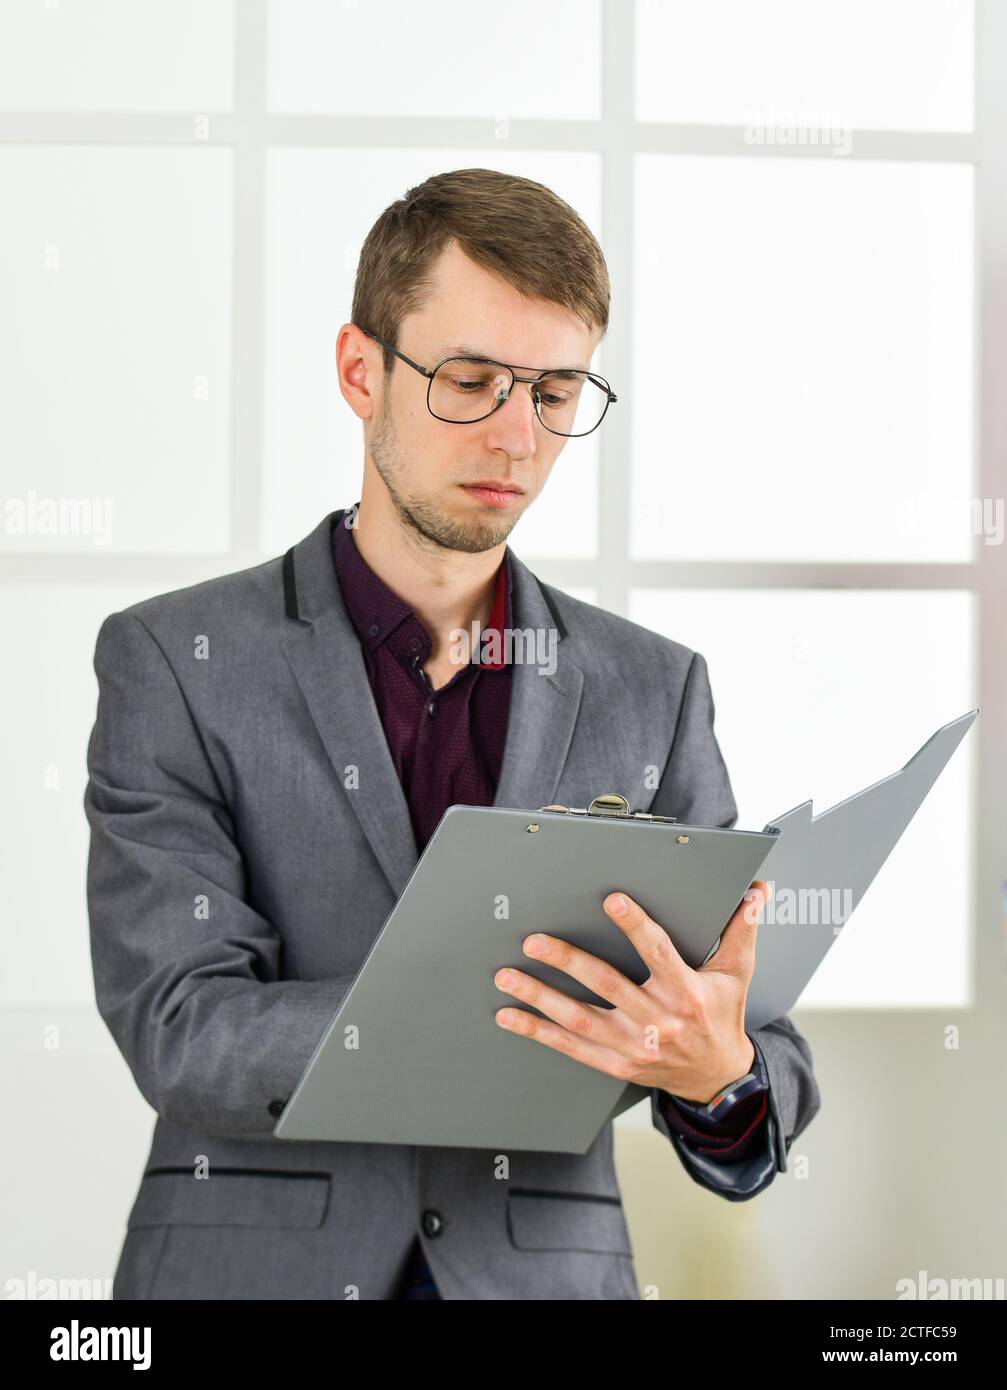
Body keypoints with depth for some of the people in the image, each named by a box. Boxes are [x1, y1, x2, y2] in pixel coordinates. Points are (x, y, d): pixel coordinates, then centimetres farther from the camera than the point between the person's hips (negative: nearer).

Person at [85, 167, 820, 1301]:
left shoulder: (653, 689, 9)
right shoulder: (173, 664, 2)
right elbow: (180, 1029, -9)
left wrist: (724, 1076, -17)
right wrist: (497, 1021, -23)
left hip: (549, 1265, 2)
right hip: (253, 1266, -2)